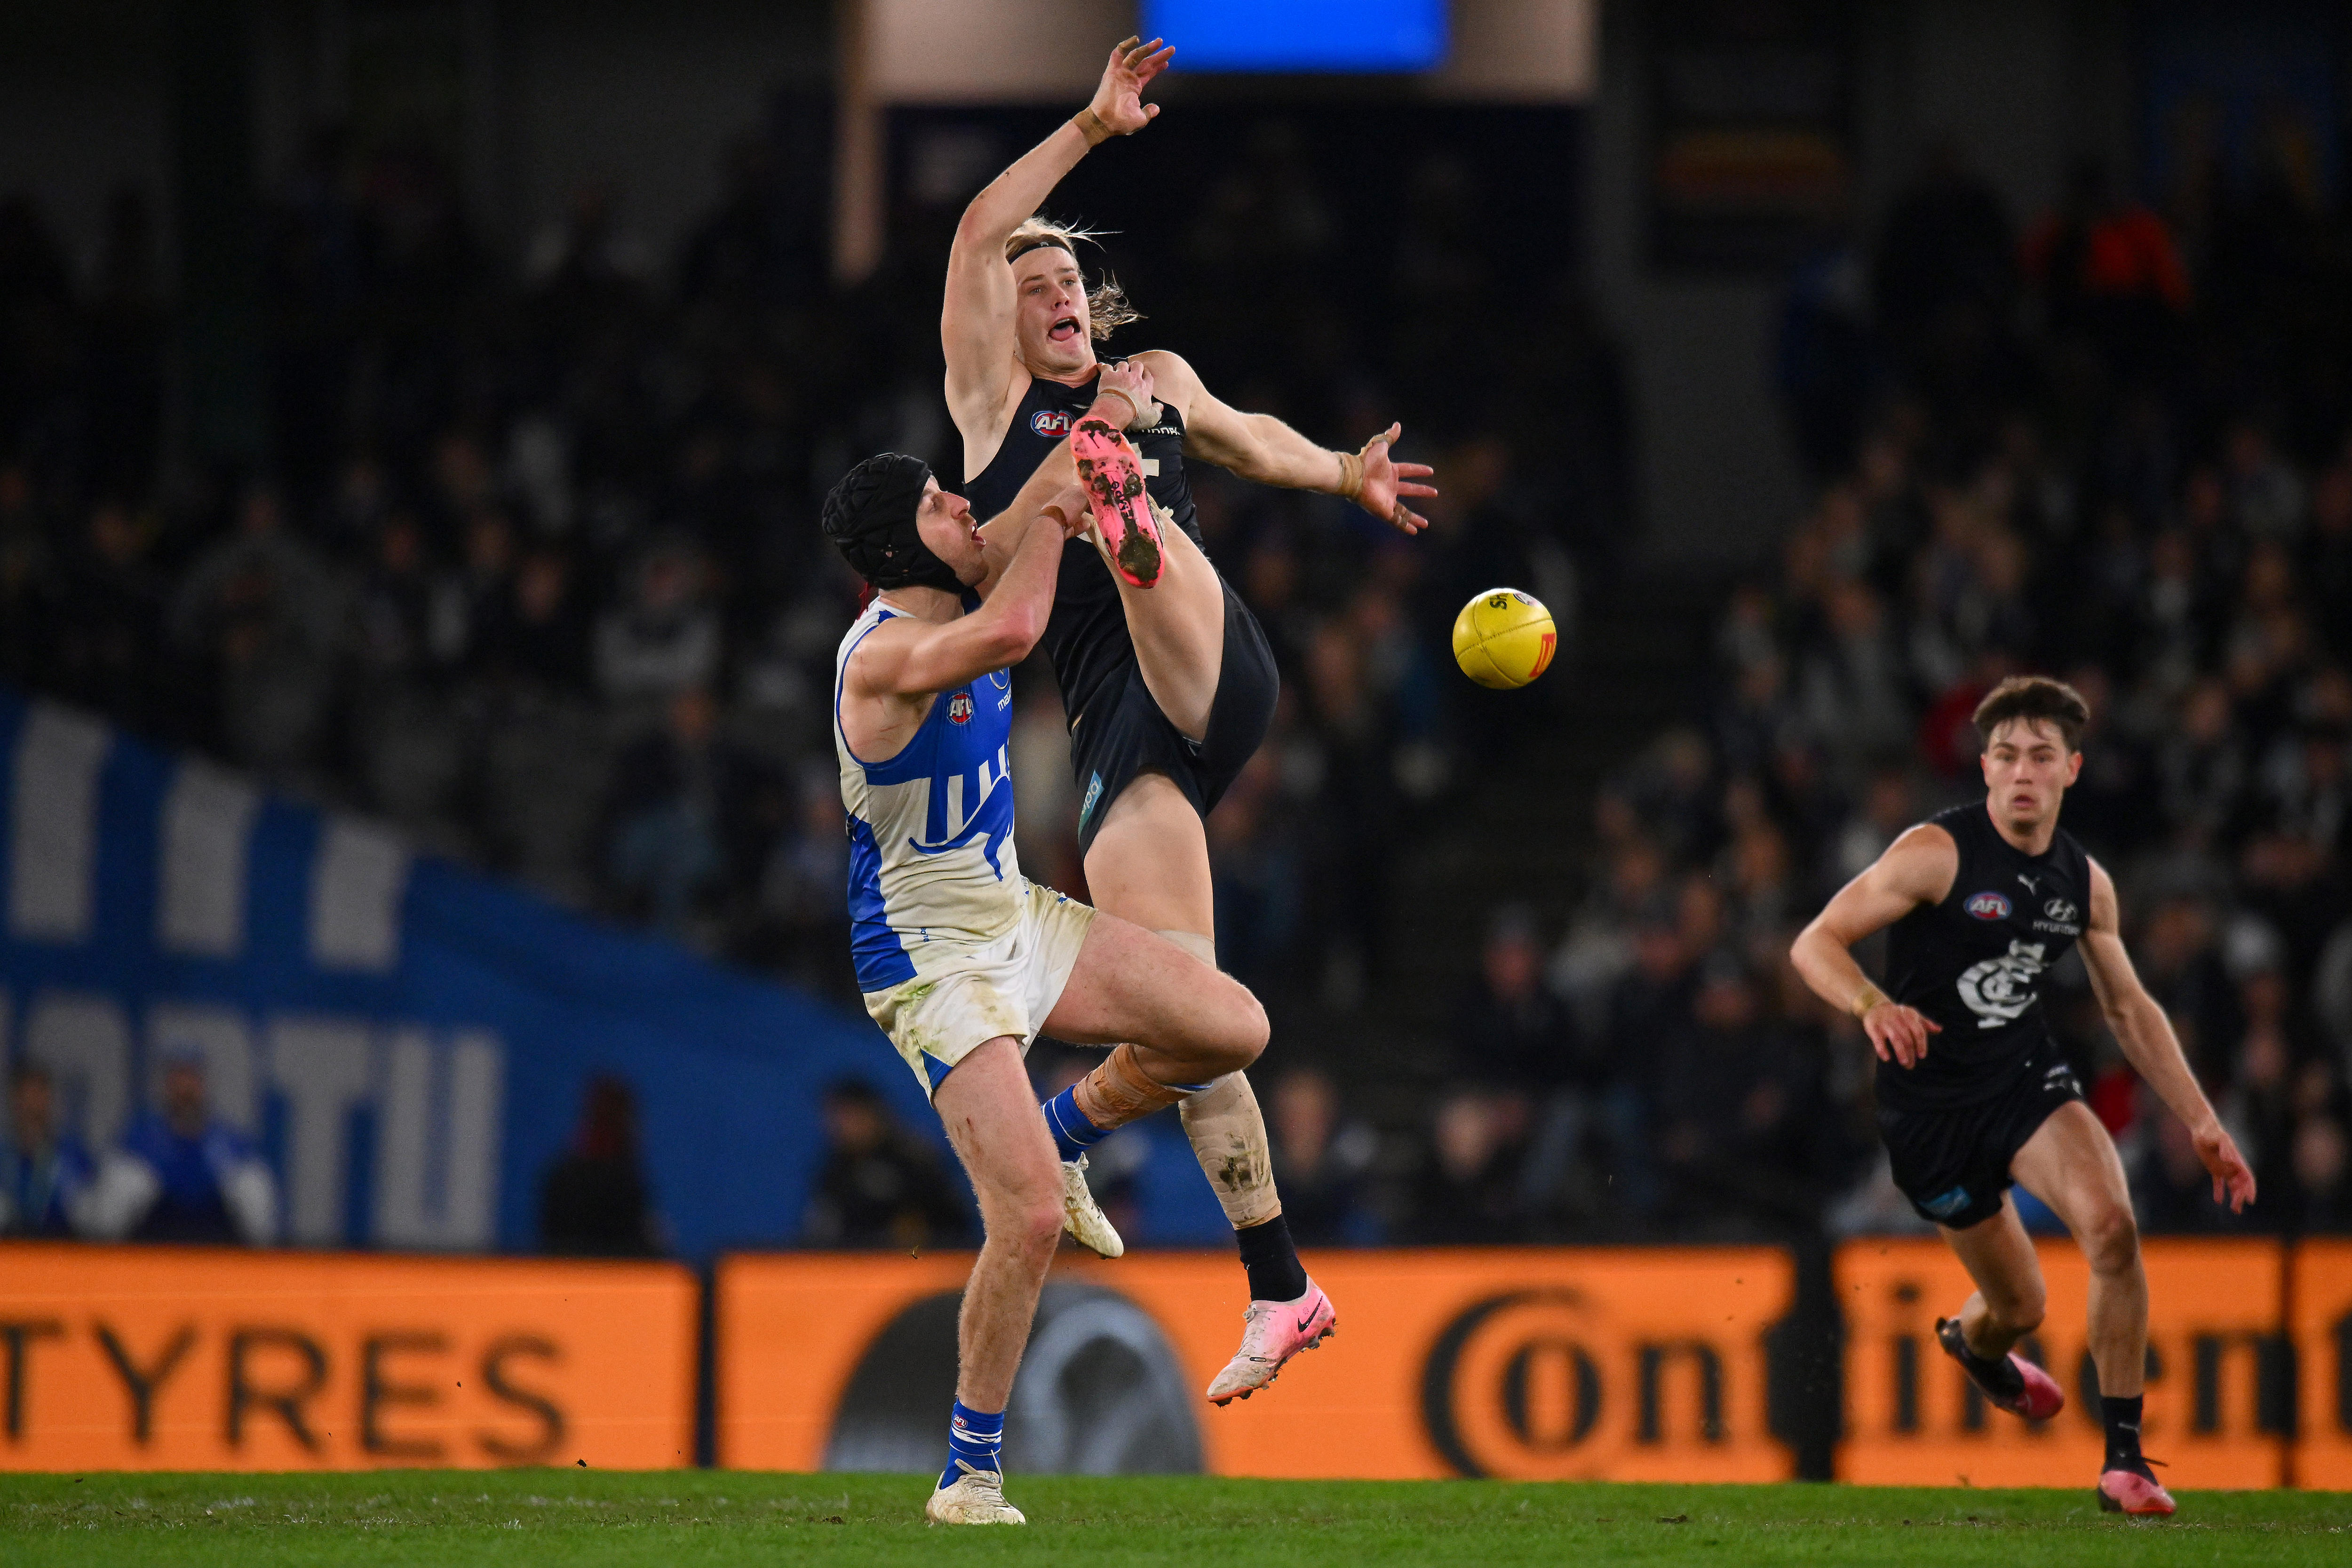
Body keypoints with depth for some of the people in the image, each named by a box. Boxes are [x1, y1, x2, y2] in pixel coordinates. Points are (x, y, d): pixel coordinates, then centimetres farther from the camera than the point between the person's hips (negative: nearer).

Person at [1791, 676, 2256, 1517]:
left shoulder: (2085, 882, 1)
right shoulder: (1936, 852, -16)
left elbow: (2130, 1008, 14)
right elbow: (1815, 943, -19)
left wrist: (2201, 1121, 9)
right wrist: (1873, 1004, -40)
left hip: (2028, 1077, 3)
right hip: (1930, 1106, -3)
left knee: (2111, 1224, -24)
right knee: (2019, 1304, 5)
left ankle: (2124, 1461, -14)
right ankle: (1975, 1342, 48)